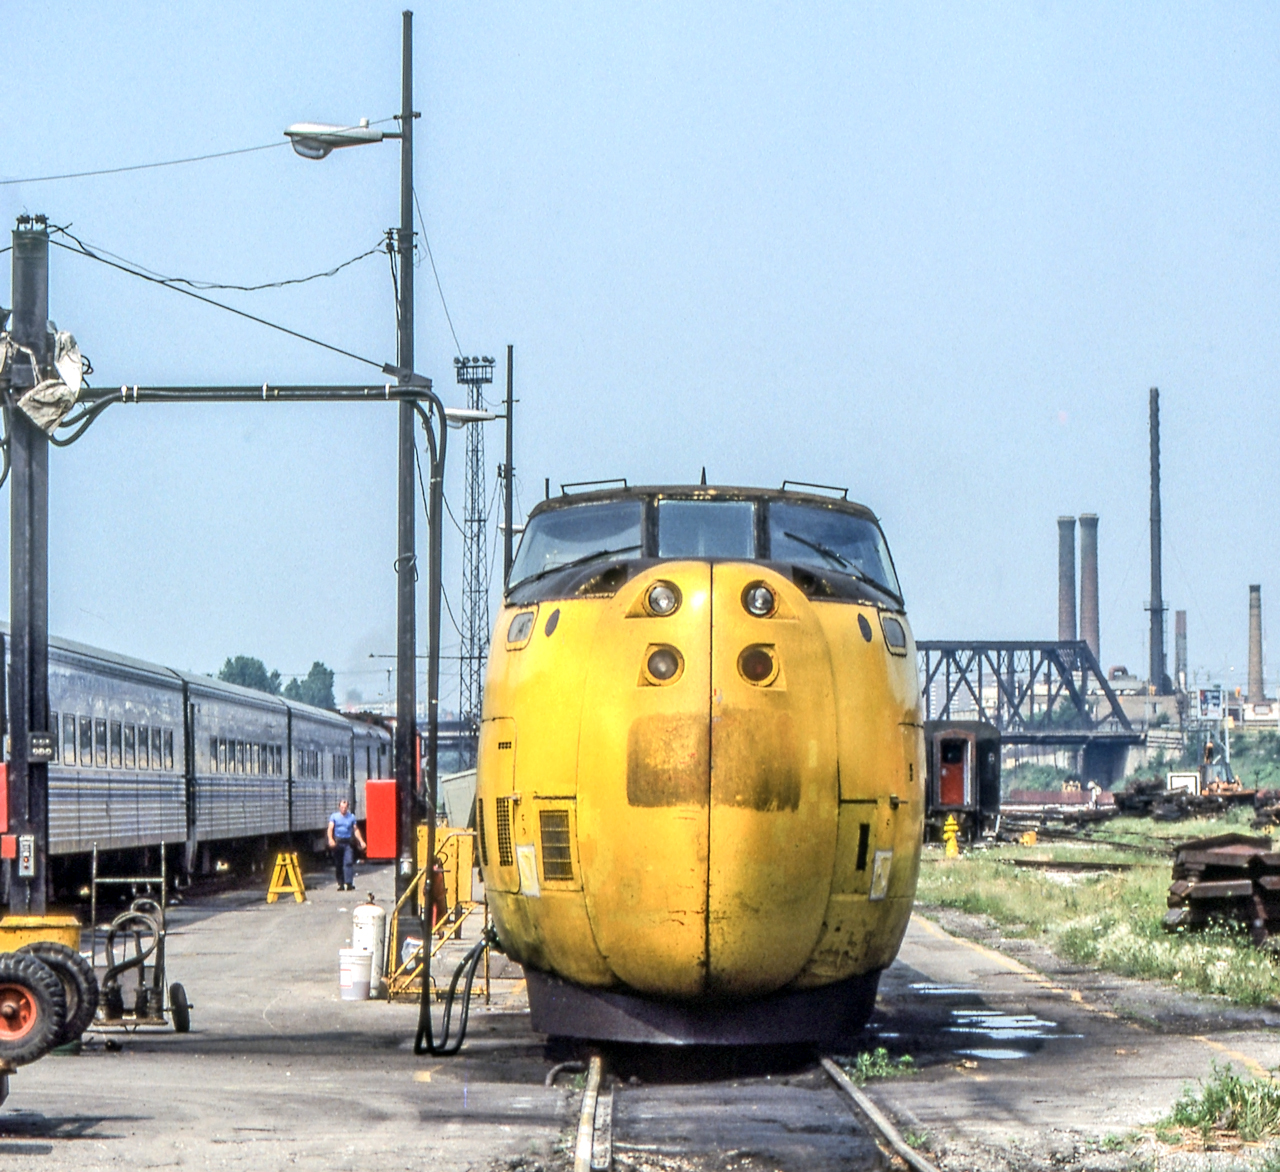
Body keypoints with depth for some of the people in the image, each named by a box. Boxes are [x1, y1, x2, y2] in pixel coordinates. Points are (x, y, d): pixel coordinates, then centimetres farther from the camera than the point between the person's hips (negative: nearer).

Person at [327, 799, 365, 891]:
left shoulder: (352, 817, 10)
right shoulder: (334, 816, 6)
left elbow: (356, 830, 14)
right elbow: (330, 828, -5)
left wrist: (361, 841, 4)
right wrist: (330, 839, -22)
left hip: (348, 843, 0)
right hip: (337, 842, 0)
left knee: (349, 862, -15)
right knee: (338, 864, 4)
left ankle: (349, 883, -19)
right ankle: (341, 884, 13)